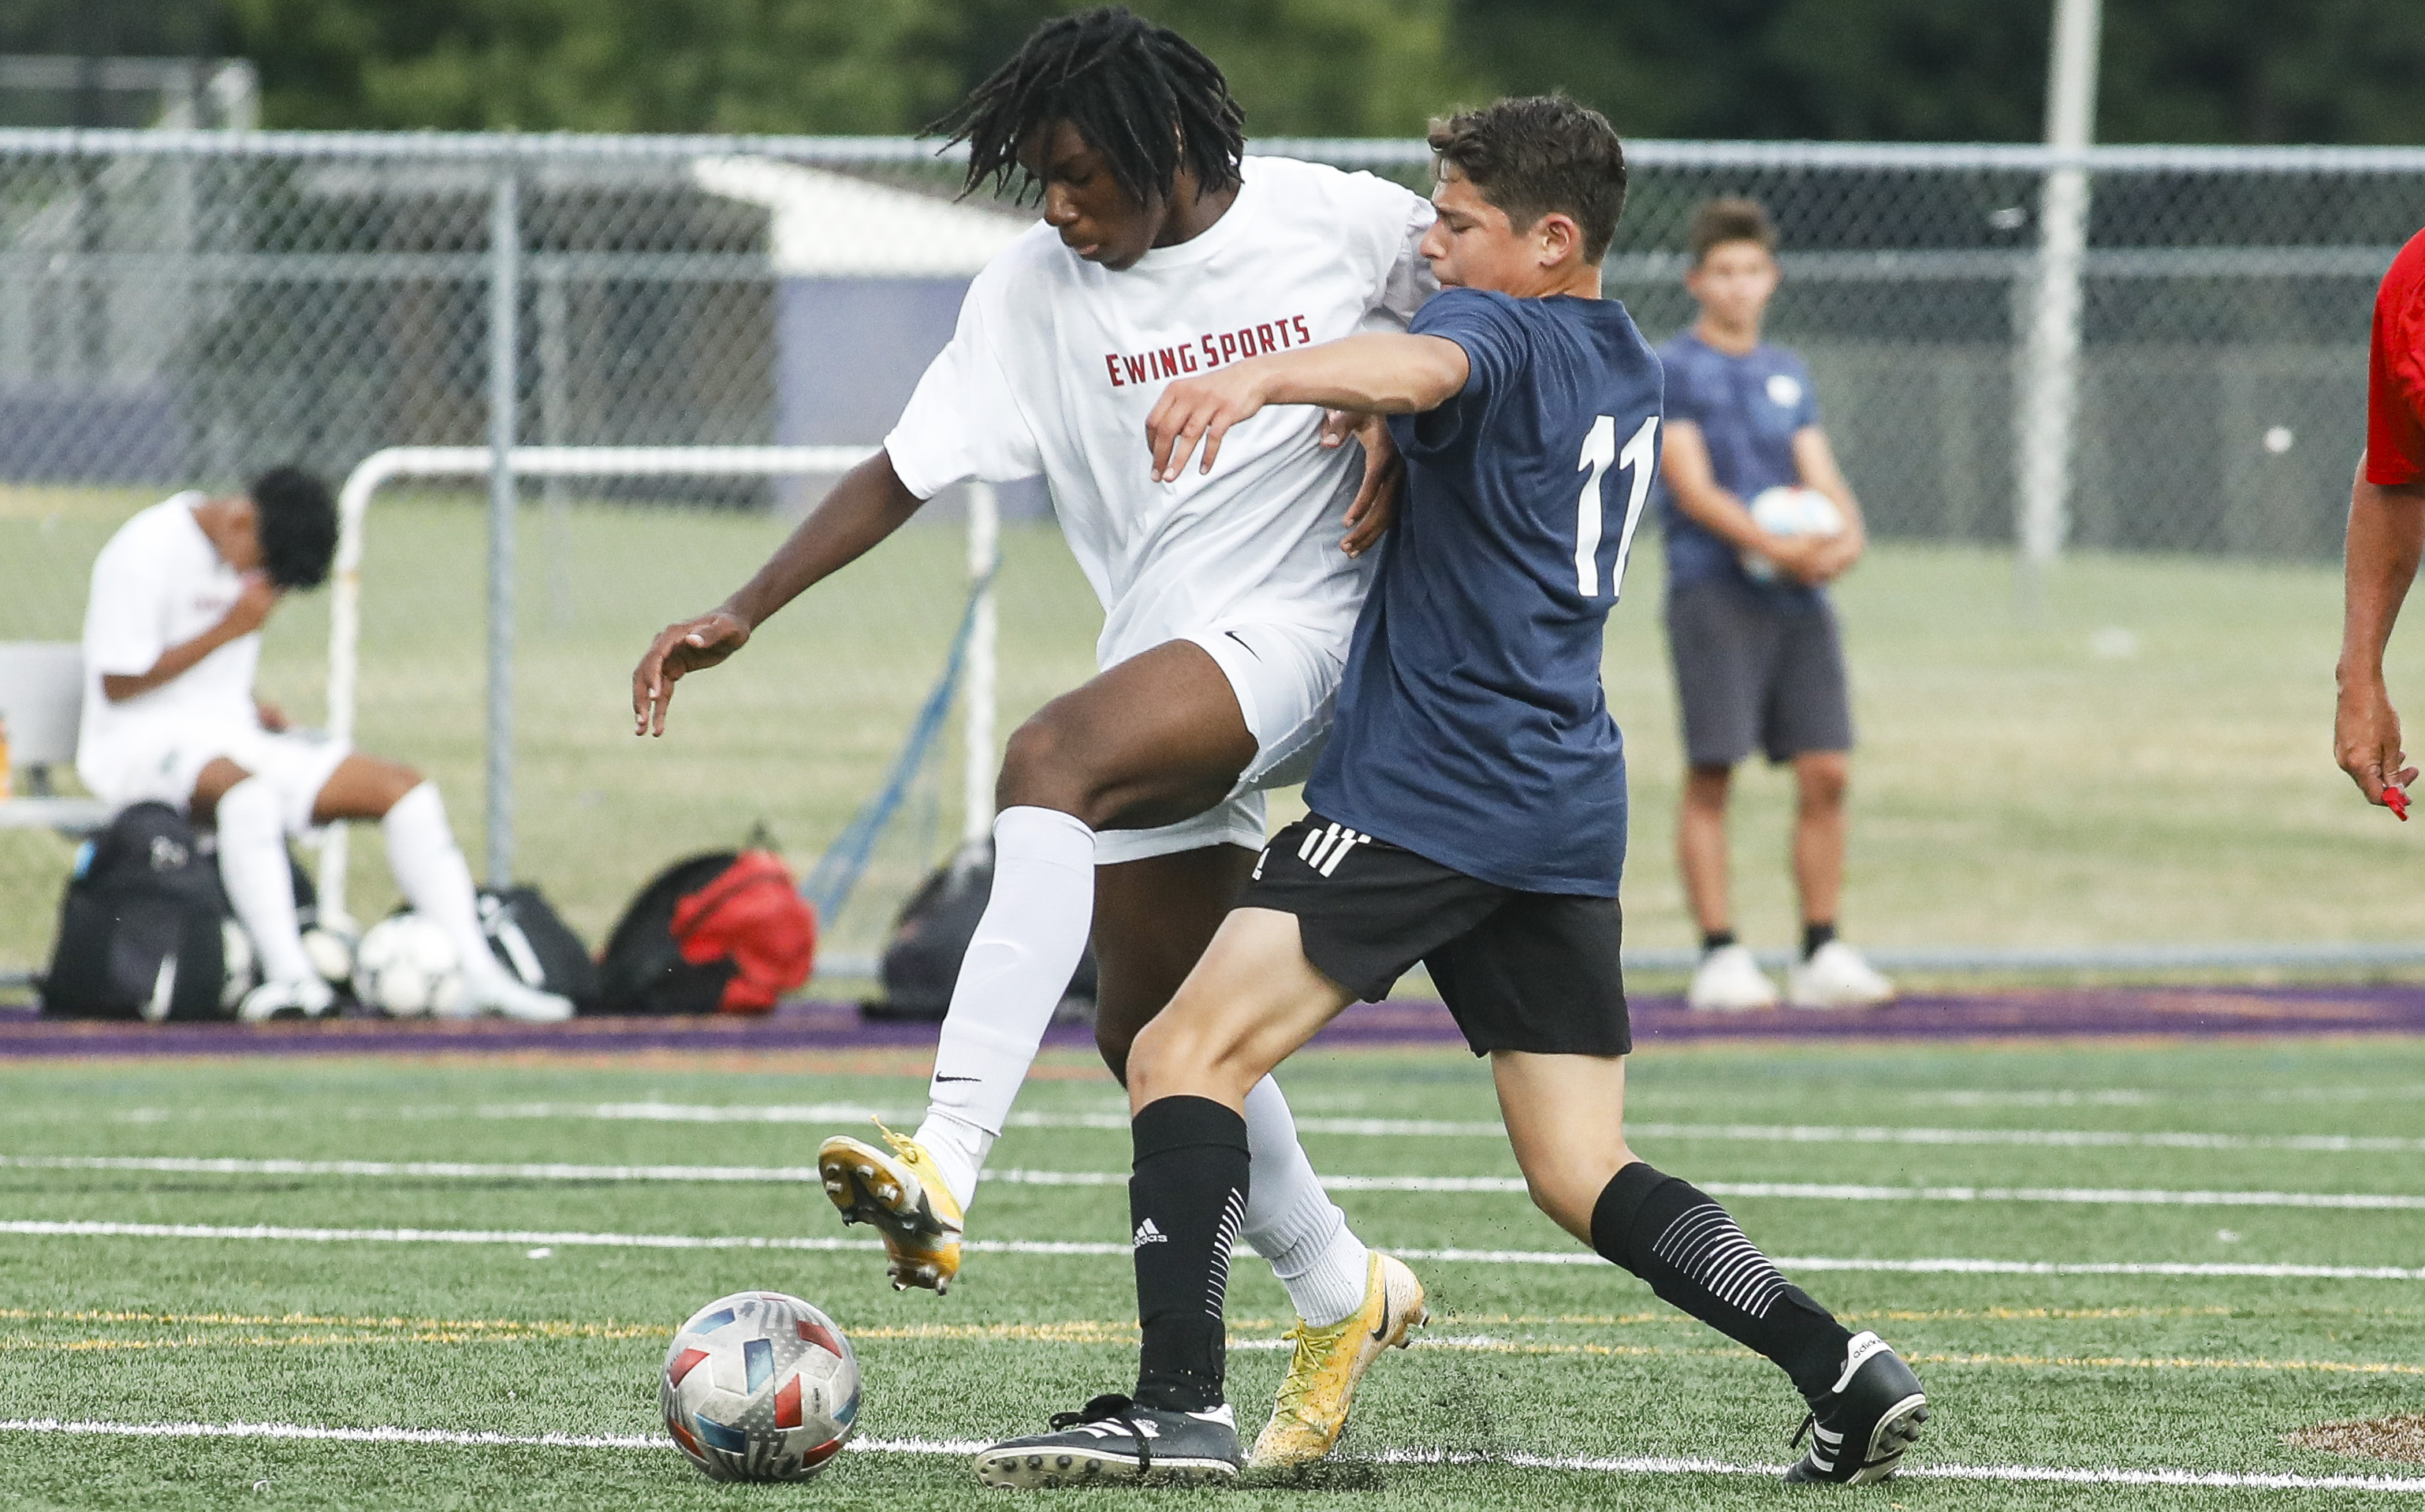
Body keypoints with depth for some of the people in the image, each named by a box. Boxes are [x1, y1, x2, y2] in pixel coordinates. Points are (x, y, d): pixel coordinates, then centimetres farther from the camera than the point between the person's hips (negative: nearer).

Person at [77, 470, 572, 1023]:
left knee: (404, 789, -7)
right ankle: (289, 975, -50)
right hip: (141, 744, -8)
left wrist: (252, 707, 6)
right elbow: (119, 683, -16)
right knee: (248, 790, -42)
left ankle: (476, 974, -15)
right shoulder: (144, 555, -13)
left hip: (229, 730, 8)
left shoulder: (260, 555, 12)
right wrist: (228, 630, -16)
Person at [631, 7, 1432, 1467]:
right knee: (1151, 1031, 10)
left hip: (1294, 630, -6)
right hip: (1165, 666, 6)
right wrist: (746, 610, -10)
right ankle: (1340, 1295, 33)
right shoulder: (1035, 291, 2)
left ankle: (947, 1164, -43)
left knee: (1051, 758, -33)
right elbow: (904, 471, 1)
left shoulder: (1331, 222, -6)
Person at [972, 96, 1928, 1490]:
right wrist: (1392, 449, 18)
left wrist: (1265, 374, -51)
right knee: (1586, 1179, 11)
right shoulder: (1630, 372, 22)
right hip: (1572, 803, 9)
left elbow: (1424, 371, -31)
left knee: (1189, 1057, -10)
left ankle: (1181, 1407, -21)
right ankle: (1842, 1367, -2)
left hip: (1431, 788, -9)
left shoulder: (1504, 332, -6)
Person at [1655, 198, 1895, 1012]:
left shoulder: (1787, 374, 18)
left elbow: (1820, 474, 12)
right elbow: (1693, 487, -10)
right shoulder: (1671, 370, 0)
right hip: (1713, 590, -5)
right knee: (1711, 774, -7)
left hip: (1800, 597, 5)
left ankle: (1821, 954, 6)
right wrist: (1773, 547, -21)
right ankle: (1719, 956, -3)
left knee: (1826, 772, -1)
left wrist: (1846, 532, -10)